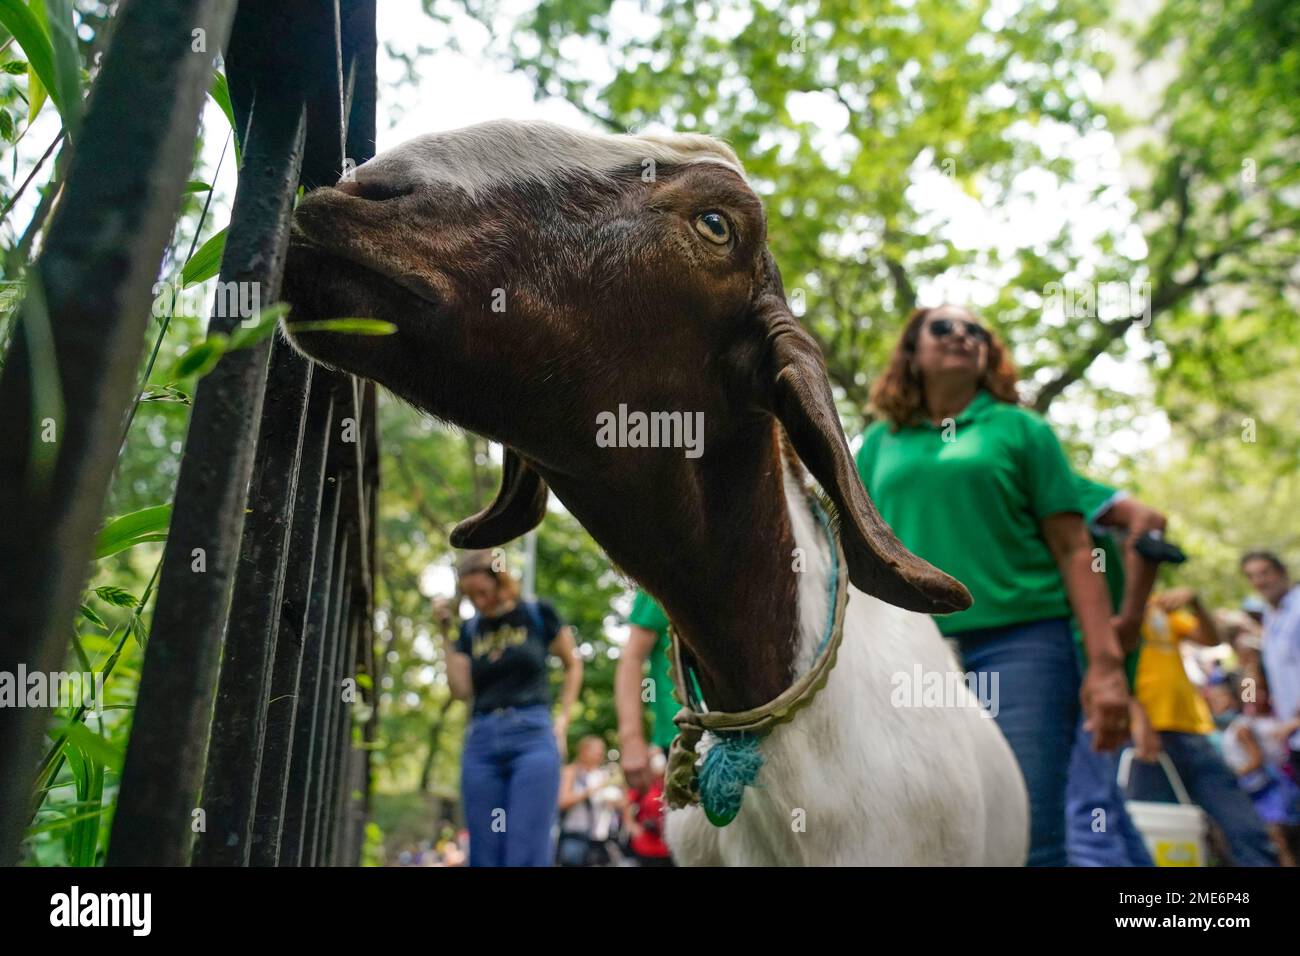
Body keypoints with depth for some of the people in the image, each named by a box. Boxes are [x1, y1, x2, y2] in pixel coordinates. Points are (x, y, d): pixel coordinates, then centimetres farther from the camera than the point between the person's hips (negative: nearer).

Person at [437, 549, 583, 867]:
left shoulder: (537, 614, 4)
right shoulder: (469, 629, 12)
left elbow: (572, 664, 13)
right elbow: (461, 690, 2)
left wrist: (563, 719, 3)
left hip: (533, 736, -3)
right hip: (481, 741, 4)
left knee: (527, 851, -9)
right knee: (485, 853, 4)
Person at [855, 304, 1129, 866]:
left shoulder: (1021, 429, 10)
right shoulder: (881, 442, 15)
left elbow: (1072, 549, 4)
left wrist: (1104, 661, -6)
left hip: (1021, 644, -2)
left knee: (1030, 840, -7)